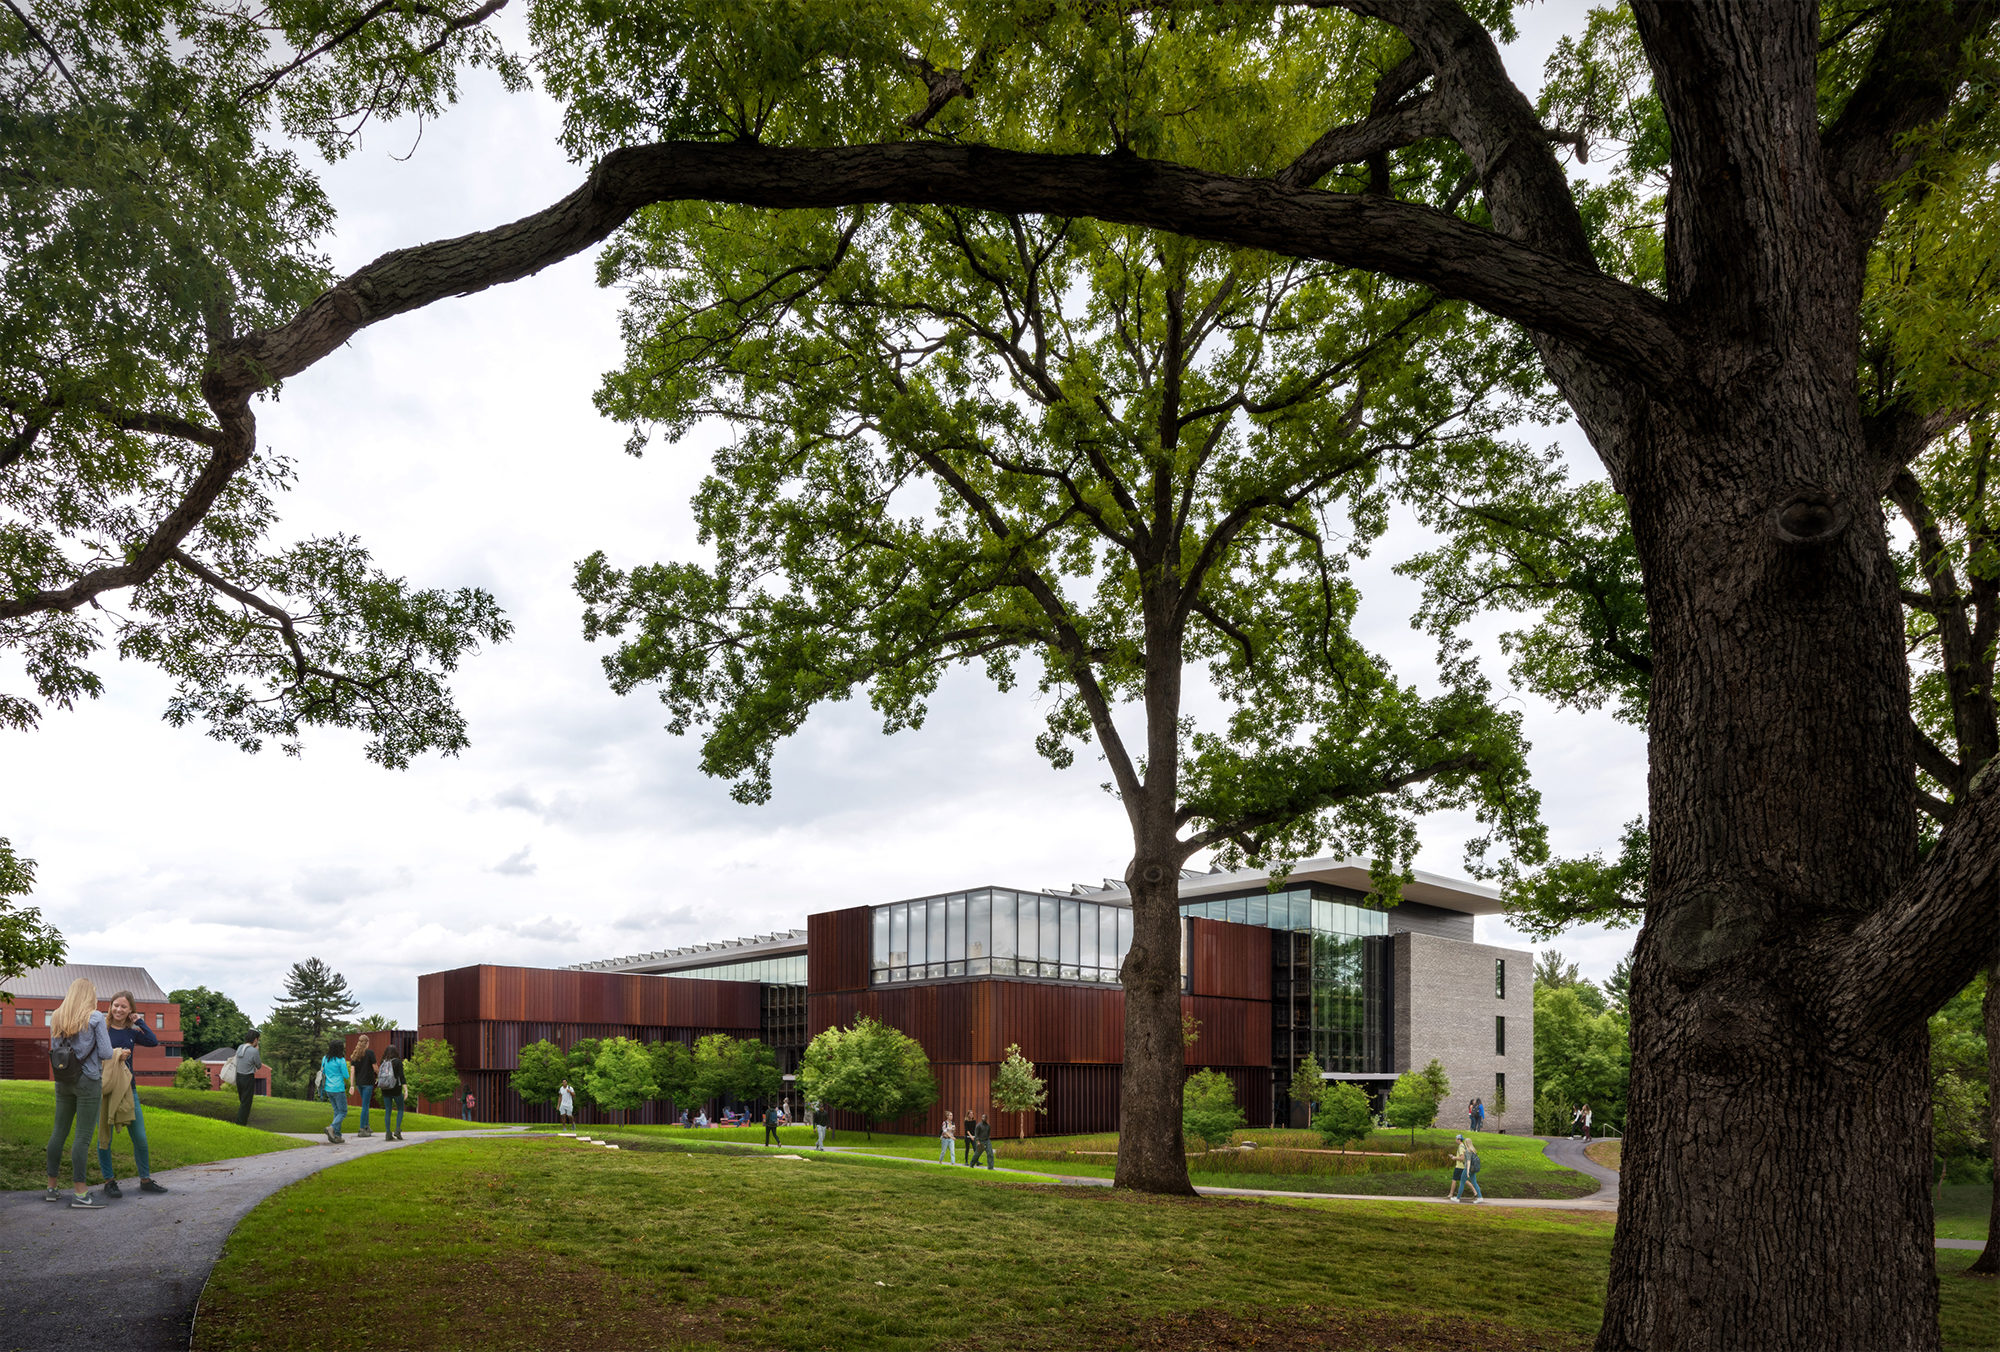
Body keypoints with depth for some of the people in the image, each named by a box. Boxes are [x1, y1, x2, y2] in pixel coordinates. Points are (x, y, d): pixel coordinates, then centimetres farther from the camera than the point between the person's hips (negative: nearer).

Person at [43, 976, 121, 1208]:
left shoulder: (56, 1017, 8)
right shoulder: (95, 1017, -9)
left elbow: (54, 1050, 13)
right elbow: (105, 1053, -11)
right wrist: (119, 1053, 10)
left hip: (63, 1082, 6)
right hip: (88, 1080, -6)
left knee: (59, 1131, 14)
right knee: (84, 1135, -5)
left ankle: (51, 1187, 20)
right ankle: (79, 1192, -5)